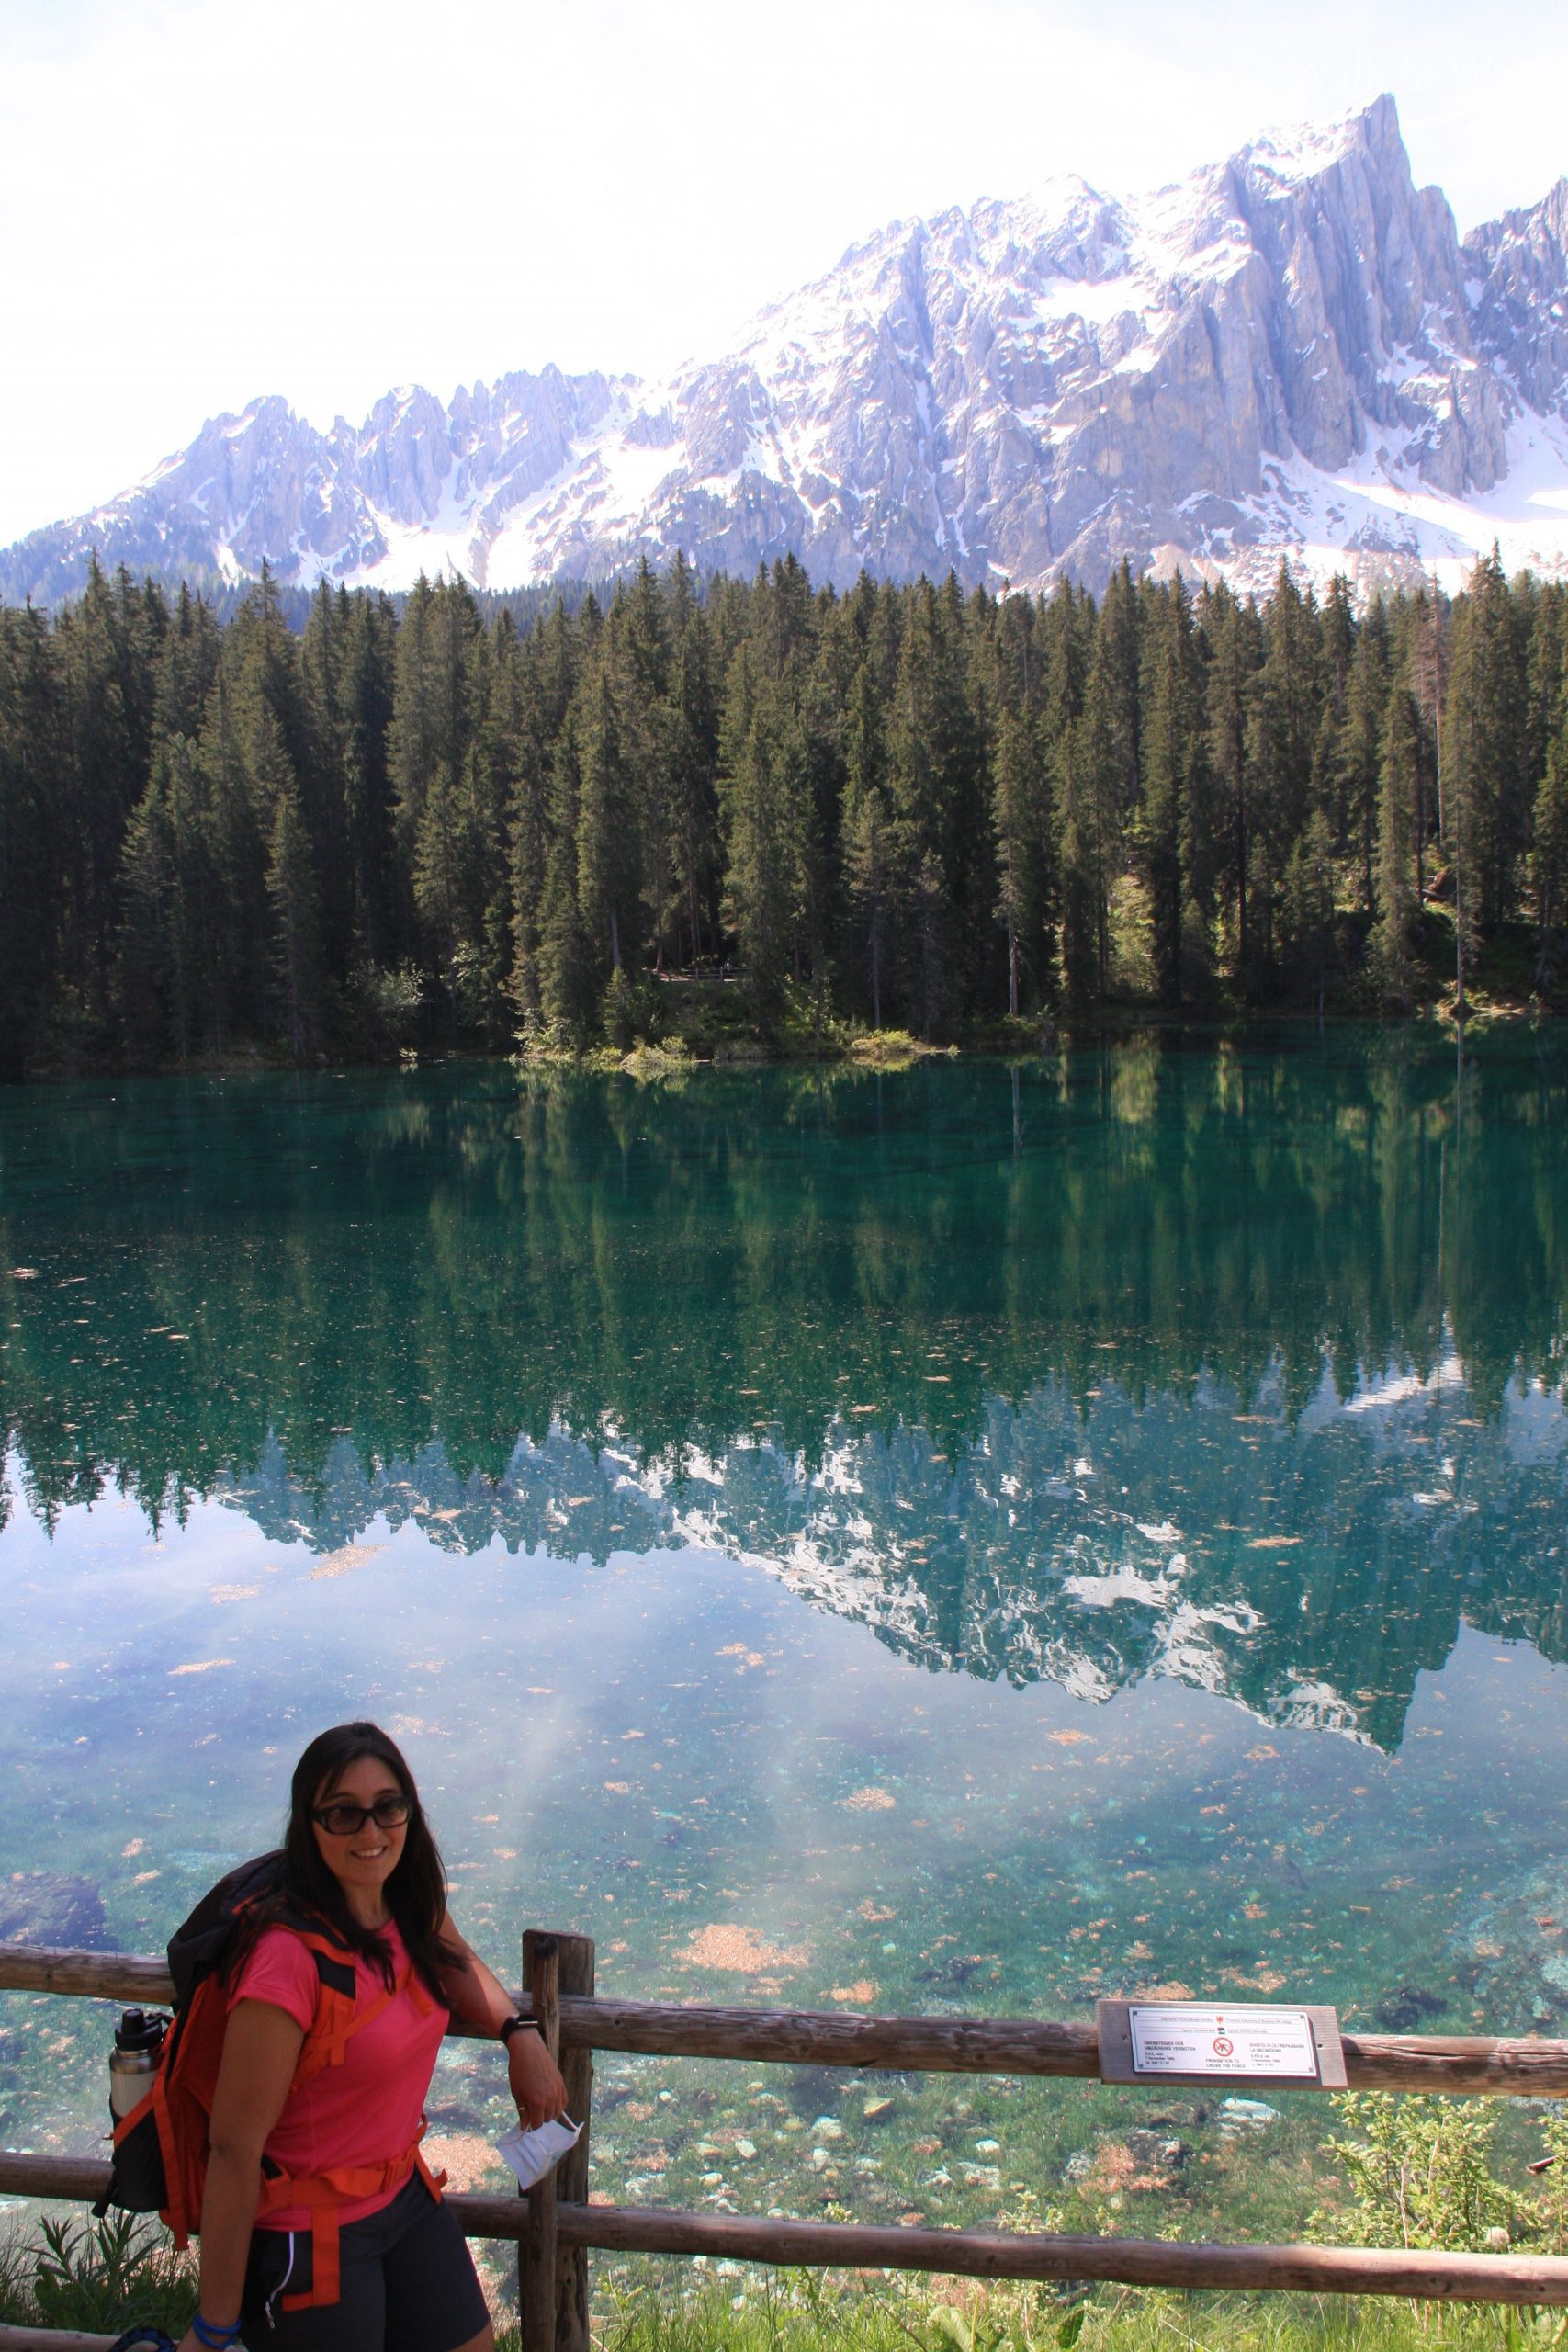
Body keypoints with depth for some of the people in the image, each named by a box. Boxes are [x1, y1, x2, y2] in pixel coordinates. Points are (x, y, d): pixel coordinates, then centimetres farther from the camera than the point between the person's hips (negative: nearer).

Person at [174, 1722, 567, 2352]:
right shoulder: (291, 1956, -28)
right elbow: (234, 2148, -24)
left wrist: (520, 2034, 1)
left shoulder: (412, 1908, -6)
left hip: (404, 2193, 7)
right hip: (307, 2236, -7)